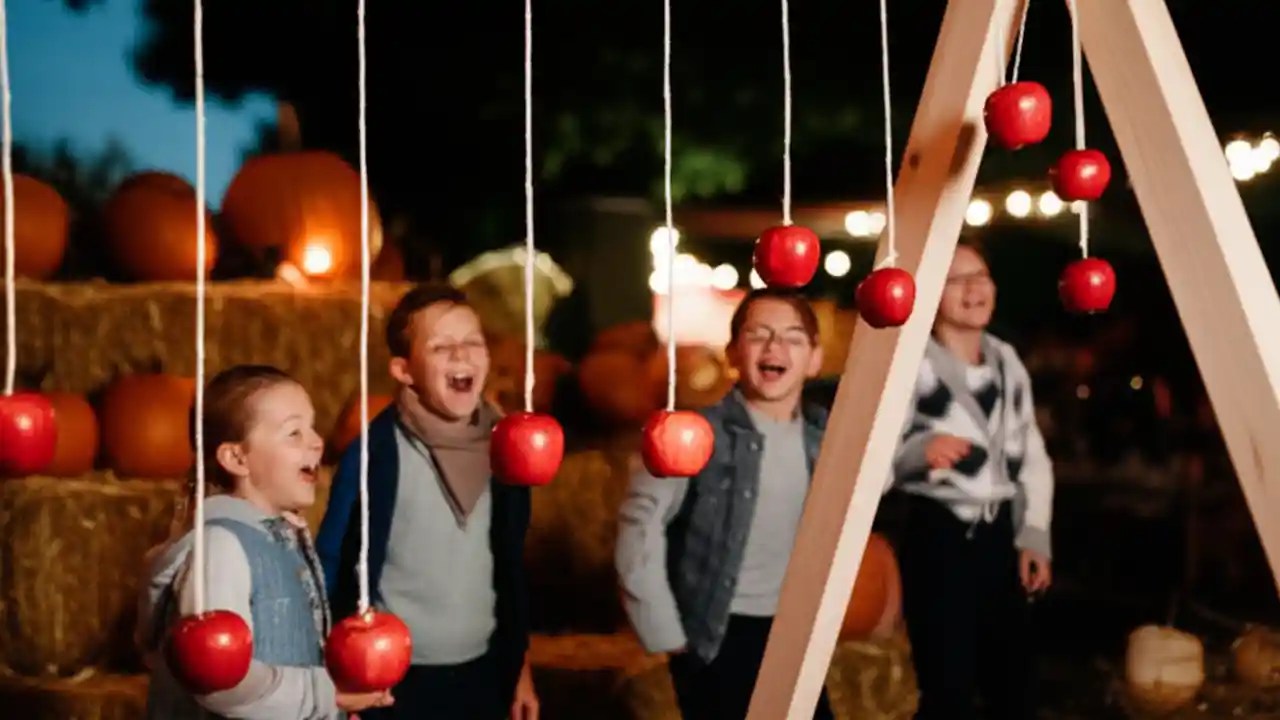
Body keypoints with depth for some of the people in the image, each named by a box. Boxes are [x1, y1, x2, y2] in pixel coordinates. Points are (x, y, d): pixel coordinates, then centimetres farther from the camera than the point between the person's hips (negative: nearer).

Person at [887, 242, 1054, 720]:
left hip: (1000, 534, 6)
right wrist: (919, 452, -32)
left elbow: (1031, 455, 15)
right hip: (939, 537, -6)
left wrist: (1034, 536, 7)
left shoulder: (1007, 361, 10)